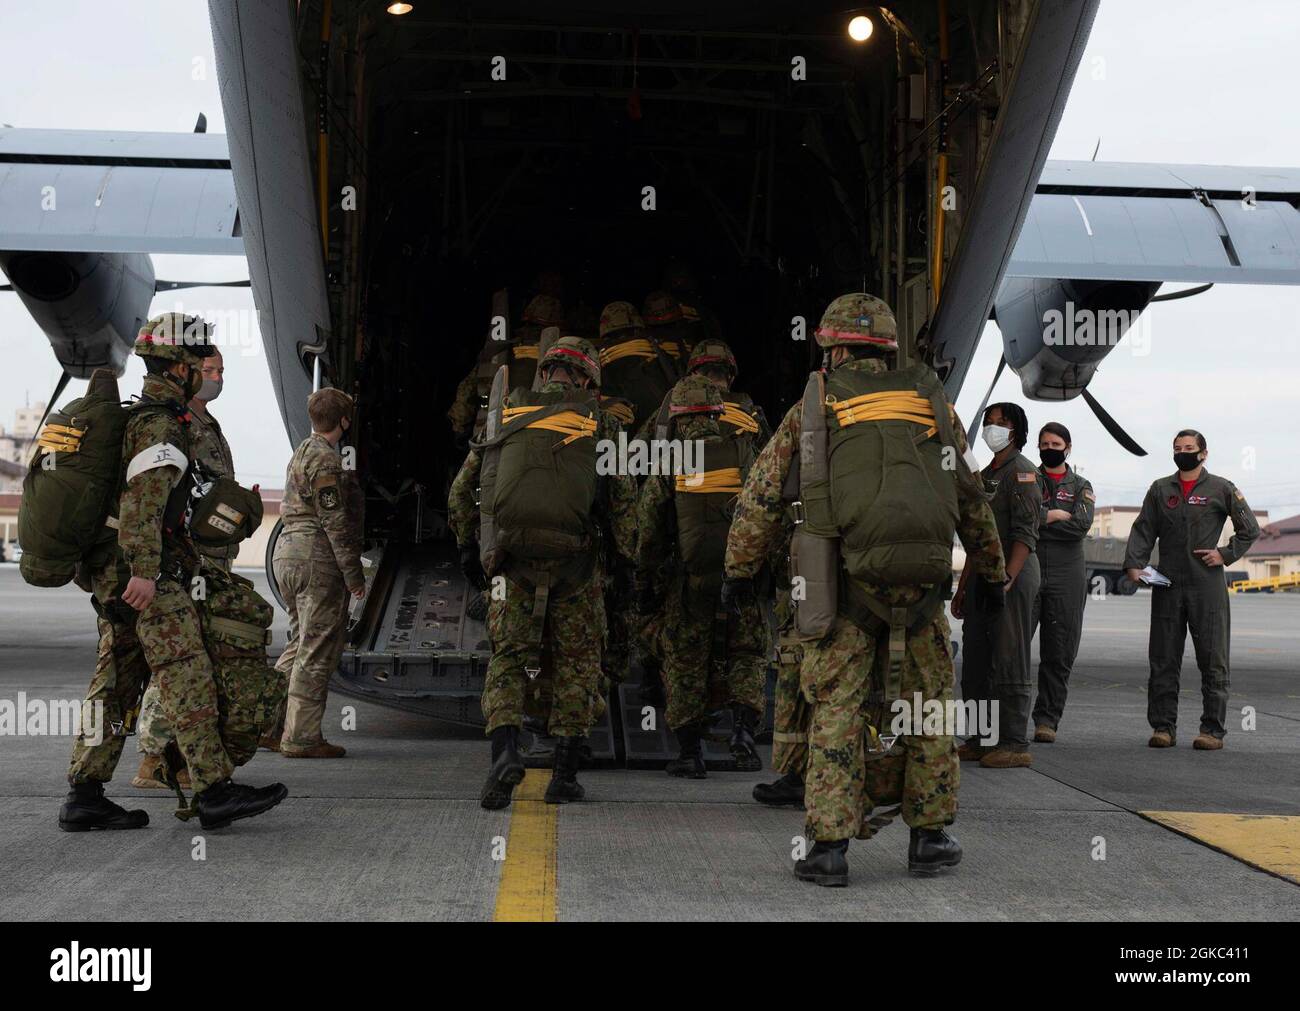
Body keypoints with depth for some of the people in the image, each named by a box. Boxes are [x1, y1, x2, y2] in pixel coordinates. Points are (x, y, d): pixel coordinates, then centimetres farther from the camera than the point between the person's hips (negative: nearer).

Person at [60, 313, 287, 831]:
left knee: (114, 684, 9)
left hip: (116, 576, 10)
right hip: (149, 579, -10)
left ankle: (85, 796, 10)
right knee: (188, 678, -9)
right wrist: (145, 571, -30)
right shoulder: (160, 424, -12)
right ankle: (215, 791, -9)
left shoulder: (135, 416, 21)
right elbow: (142, 500, -24)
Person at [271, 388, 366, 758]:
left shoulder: (303, 451, 19)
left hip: (288, 552, 10)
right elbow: (335, 521, -17)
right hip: (317, 559, -10)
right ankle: (301, 738, -2)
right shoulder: (325, 458, -12)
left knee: (301, 645, 17)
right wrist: (354, 575, -16)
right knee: (317, 653, -4)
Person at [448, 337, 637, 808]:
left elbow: (461, 491, 14)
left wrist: (469, 549, 25)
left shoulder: (505, 415, 12)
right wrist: (625, 561, 12)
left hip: (512, 561, 1)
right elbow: (623, 499, 3)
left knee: (509, 658, 9)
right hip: (573, 562, -1)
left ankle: (504, 749, -14)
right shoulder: (598, 423, 7)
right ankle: (565, 774, 10)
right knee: (576, 664, 11)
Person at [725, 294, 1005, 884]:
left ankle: (829, 847, 0)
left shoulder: (814, 406, 10)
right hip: (921, 578, 2)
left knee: (837, 708, 3)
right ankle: (929, 837, 19)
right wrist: (991, 567, 32)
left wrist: (739, 569, 18)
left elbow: (763, 497, 9)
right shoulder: (931, 401, 16)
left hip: (841, 582, -2)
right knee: (928, 703, 14)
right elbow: (970, 496, 22)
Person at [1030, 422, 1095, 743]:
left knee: (1059, 654, 2)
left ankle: (1047, 719, 8)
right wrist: (1056, 515, -7)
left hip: (1066, 575, 1)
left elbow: (1082, 525, -4)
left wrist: (1038, 518, -5)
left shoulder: (1080, 487, 14)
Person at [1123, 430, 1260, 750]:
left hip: (1207, 585, -3)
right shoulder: (1160, 489, 13)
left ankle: (1213, 729, 2)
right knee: (1163, 659, 3)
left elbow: (1250, 528, 8)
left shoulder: (1221, 489, 5)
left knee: (1212, 660, -1)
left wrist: (1225, 554, -4)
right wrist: (1134, 564, -6)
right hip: (1167, 585, 3)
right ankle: (1163, 726, 8)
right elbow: (1143, 530, 8)